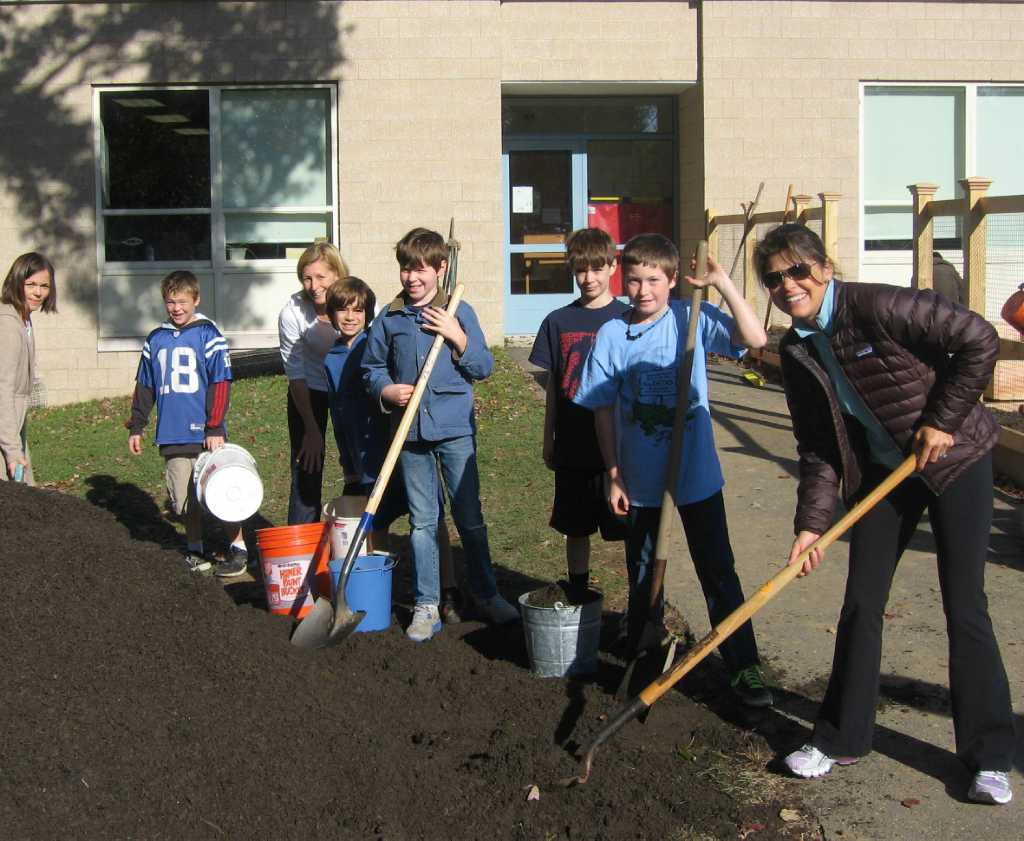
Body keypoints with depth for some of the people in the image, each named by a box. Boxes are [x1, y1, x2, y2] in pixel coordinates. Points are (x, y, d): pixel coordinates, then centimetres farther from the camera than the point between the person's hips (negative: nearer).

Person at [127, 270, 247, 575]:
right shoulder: (156, 339, 13)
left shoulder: (208, 335, -2)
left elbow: (221, 384, -6)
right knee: (184, 499, 9)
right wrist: (136, 426, 14)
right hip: (171, 436, 5)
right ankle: (195, 553, 22)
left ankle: (238, 549, 11)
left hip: (205, 434, -4)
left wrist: (215, 427, -11)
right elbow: (144, 387, 19)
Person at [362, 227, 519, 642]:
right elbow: (372, 367, 13)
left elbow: (484, 368, 0)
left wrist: (459, 338, -15)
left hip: (455, 428, -2)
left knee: (470, 517, 4)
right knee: (422, 522, 9)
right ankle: (426, 604, 16)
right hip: (411, 431, 2)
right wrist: (386, 390, -7)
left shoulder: (459, 312, -1)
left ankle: (486, 595, 19)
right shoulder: (388, 319, 5)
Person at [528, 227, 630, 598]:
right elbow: (553, 386, 9)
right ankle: (578, 598, 26)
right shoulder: (558, 321, 4)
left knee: (632, 530, 3)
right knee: (576, 528, 12)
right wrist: (548, 439, 10)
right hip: (572, 445, 2)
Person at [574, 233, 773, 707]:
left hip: (697, 476, -2)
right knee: (642, 575, 18)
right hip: (640, 479, 3)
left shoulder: (693, 319, -7)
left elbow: (755, 338, -22)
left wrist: (720, 281, -25)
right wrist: (614, 476, -1)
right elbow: (604, 410, 1)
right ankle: (641, 656, 37)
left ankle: (744, 667, 9)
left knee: (718, 572, 2)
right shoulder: (612, 335, -2)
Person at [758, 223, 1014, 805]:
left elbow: (979, 340, -21)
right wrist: (812, 523, -10)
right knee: (861, 604, 6)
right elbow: (818, 447, -1)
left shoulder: (879, 307, -23)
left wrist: (942, 420, -19)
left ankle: (989, 756, 12)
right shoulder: (797, 351, -3)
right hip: (883, 471, 6)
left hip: (955, 458, -5)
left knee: (965, 608, -2)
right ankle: (842, 738, 21)